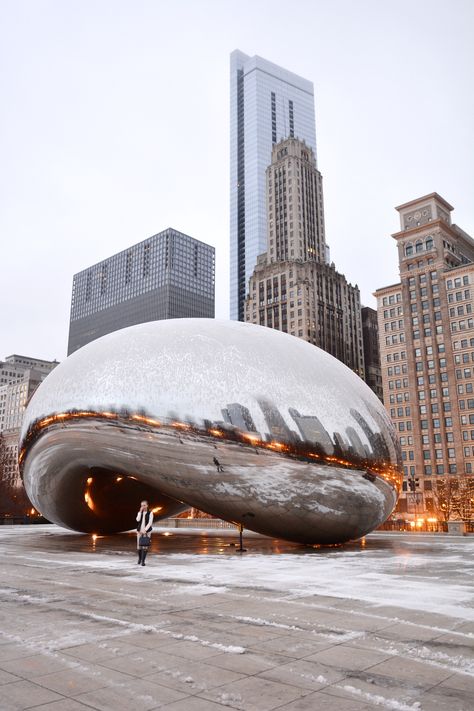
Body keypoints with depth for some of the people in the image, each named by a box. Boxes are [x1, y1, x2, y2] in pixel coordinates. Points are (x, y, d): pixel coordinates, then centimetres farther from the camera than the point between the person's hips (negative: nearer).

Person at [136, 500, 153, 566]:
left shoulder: (150, 513, -4)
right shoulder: (139, 512, 8)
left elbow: (150, 523, -10)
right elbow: (138, 520, -10)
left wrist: (145, 530, -18)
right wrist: (140, 511, -12)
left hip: (147, 531, -3)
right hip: (140, 531, 3)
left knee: (145, 546, -9)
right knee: (139, 546, 4)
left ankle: (143, 561, -5)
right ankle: (140, 558, 28)